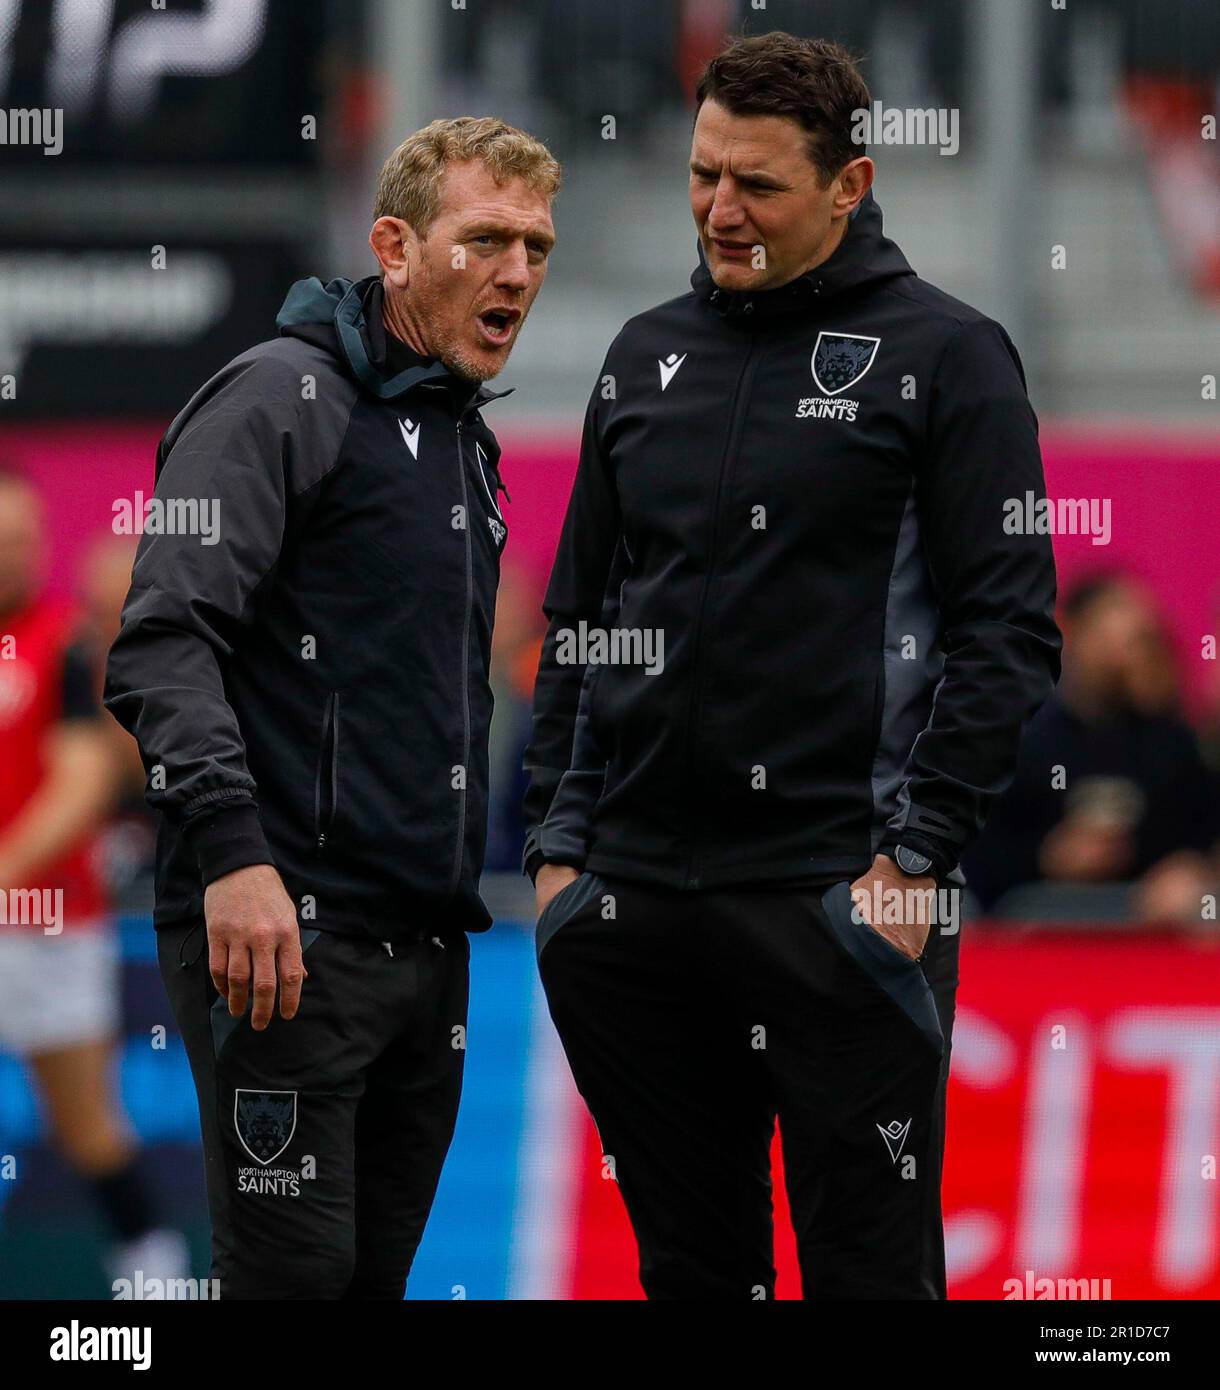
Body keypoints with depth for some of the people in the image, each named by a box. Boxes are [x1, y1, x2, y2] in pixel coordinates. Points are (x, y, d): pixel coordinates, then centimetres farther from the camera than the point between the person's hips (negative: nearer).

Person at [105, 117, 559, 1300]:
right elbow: (163, 644, -18)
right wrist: (231, 848, -30)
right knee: (297, 1276, -12)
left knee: (379, 1273, 9)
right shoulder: (283, 401, -7)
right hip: (284, 932, -9)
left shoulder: (468, 445, 20)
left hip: (426, 942, 9)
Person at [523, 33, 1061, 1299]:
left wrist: (916, 860, -12)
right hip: (633, 899, 5)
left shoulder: (944, 358, -2)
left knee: (868, 1268, -4)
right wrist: (558, 840, 10)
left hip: (842, 905, -5)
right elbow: (579, 620, 19)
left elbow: (1008, 634, -6)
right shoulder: (647, 358, 15)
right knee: (689, 1265, 10)